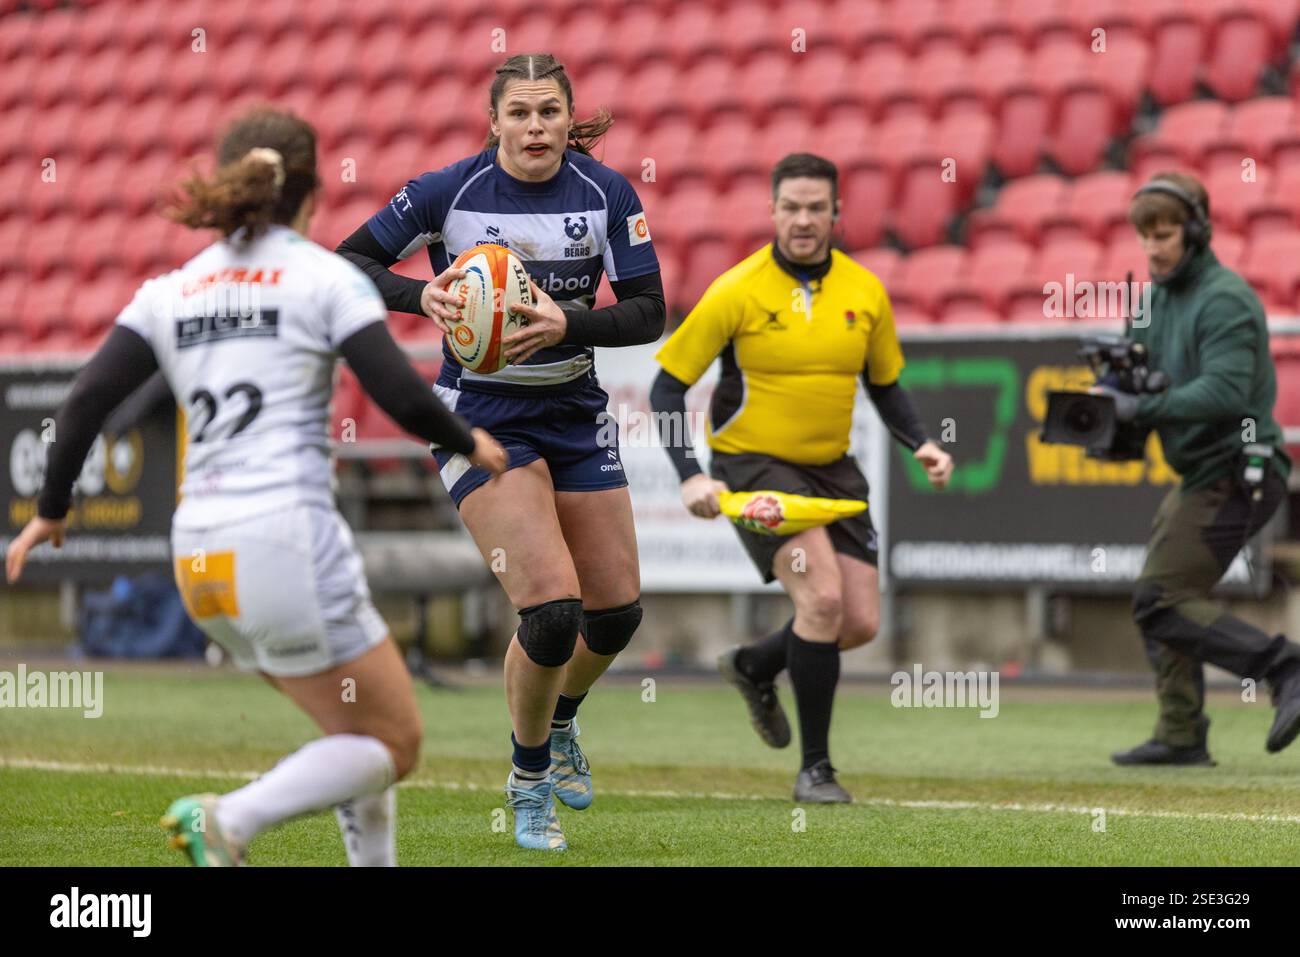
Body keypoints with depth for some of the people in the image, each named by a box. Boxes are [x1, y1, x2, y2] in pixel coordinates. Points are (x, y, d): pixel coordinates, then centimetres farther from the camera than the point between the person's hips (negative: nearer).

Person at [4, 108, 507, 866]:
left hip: (202, 558, 7)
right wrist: (470, 443, 9)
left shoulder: (171, 291, 13)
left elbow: (88, 399, 5)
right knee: (394, 742, 2)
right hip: (287, 537, -6)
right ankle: (228, 821, -18)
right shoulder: (328, 278, -1)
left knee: (367, 737, 20)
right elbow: (402, 397, -9)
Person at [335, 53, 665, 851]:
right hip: (481, 418, -4)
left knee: (617, 610, 7)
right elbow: (350, 263, -5)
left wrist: (567, 323, -25)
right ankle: (529, 777, 9)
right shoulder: (447, 193, -13)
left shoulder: (608, 195, -7)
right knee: (553, 609, -17)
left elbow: (648, 311, -8)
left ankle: (559, 721, 41)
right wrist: (421, 294, -23)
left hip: (576, 416, 4)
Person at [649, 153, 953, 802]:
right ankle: (814, 767, -8)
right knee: (822, 596, -22)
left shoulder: (865, 292, 0)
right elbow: (667, 386, -8)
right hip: (753, 465, -5)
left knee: (860, 622, 0)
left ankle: (754, 667, 32)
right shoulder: (737, 292, -12)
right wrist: (690, 476, -19)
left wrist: (920, 444, -5)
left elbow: (884, 385, 14)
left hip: (832, 469, 5)